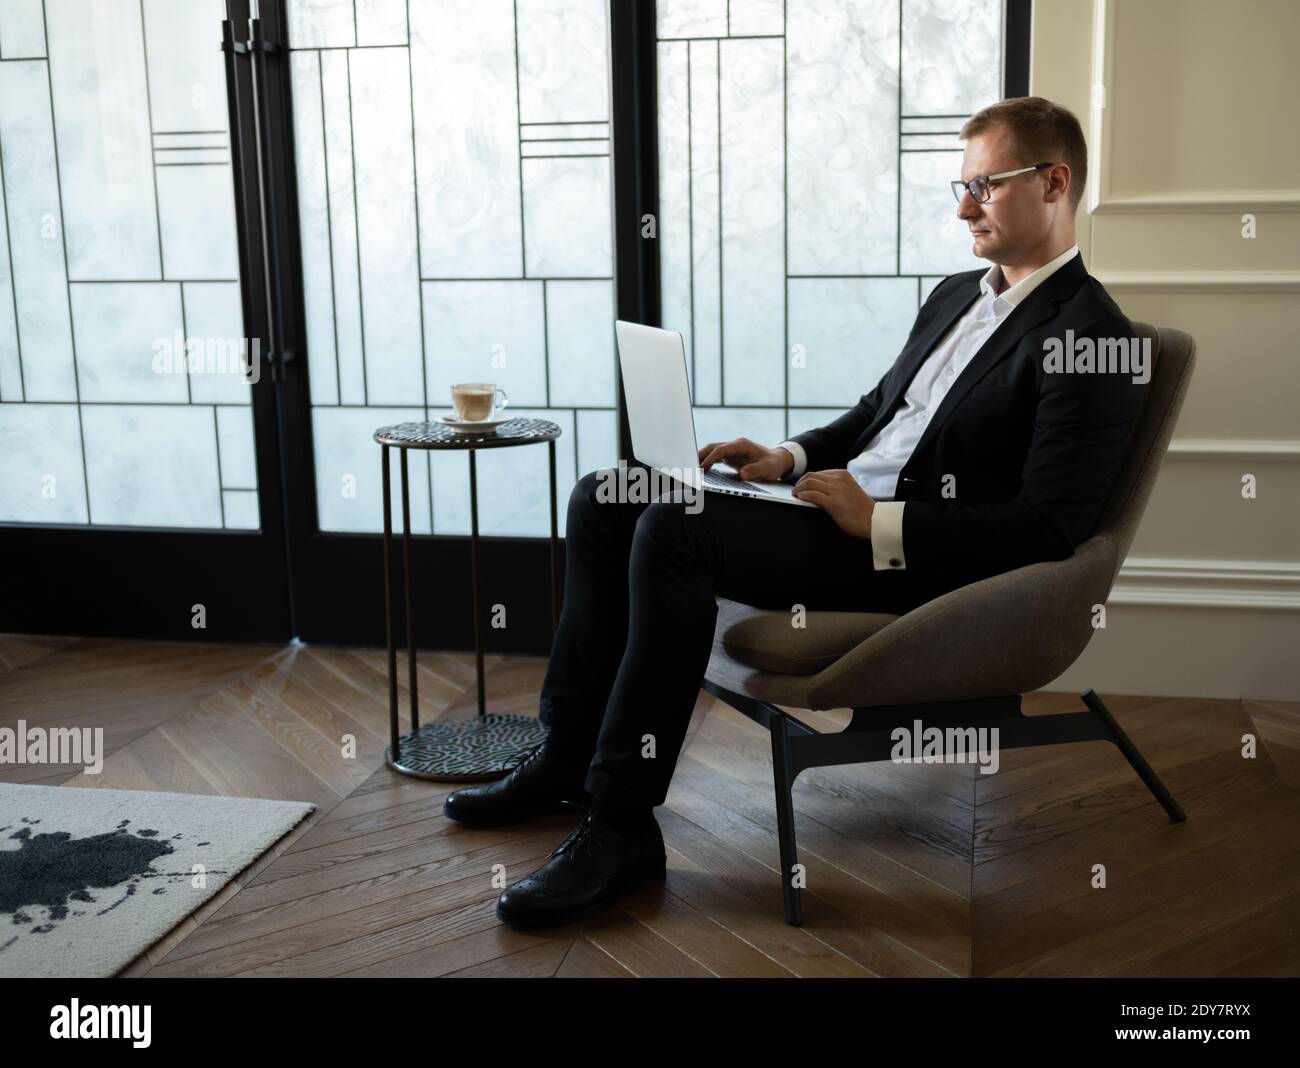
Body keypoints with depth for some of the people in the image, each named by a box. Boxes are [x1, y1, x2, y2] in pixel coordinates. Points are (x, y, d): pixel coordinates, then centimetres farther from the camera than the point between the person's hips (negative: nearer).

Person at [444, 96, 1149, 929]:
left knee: (674, 529, -29)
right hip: (845, 500, 10)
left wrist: (881, 524, -21)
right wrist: (791, 457, 7)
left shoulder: (1092, 338, -11)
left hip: (911, 557, -9)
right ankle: (571, 757, 8)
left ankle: (622, 828, -20)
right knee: (604, 501, 1)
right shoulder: (957, 295, 18)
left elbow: (1045, 531, -19)